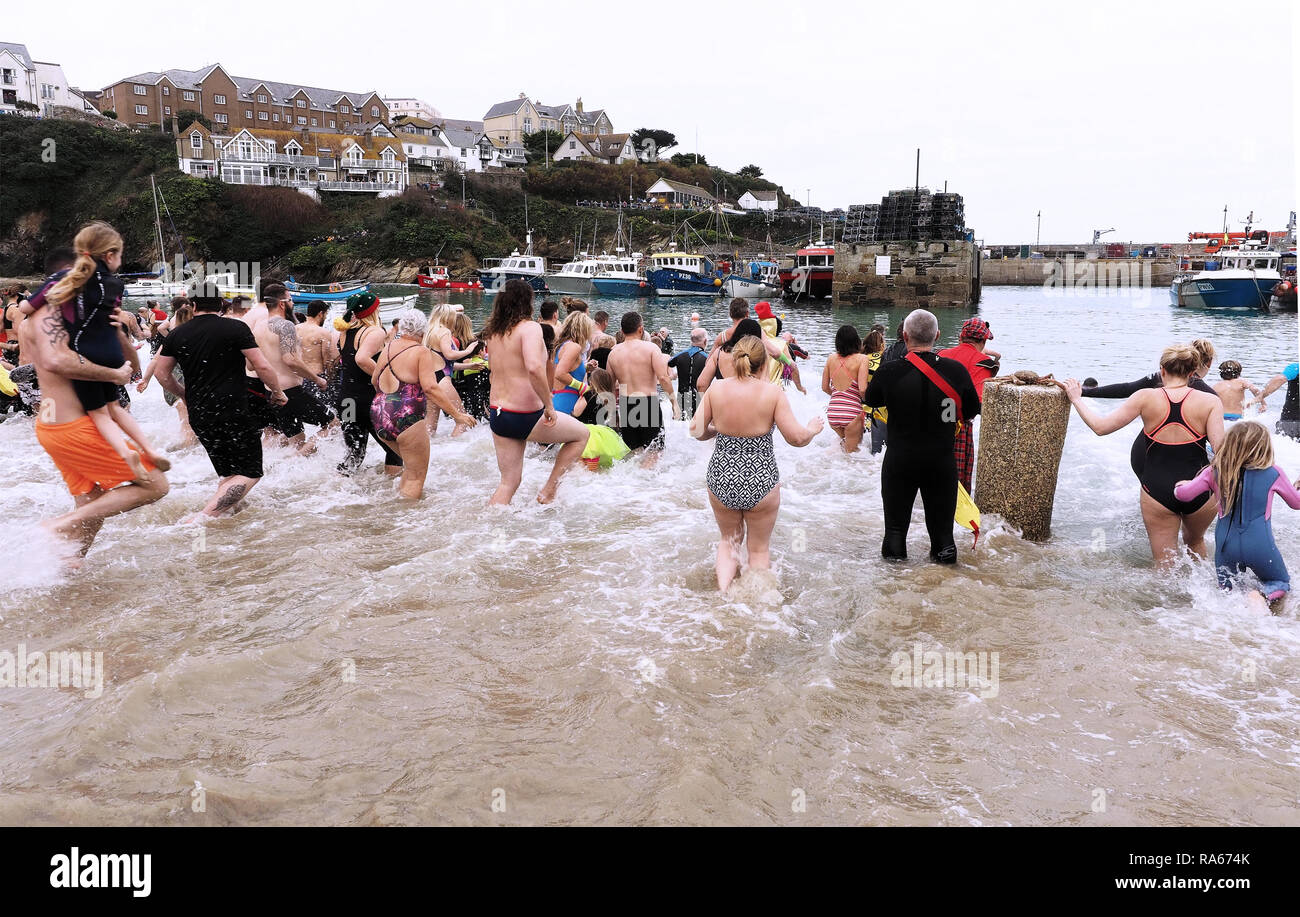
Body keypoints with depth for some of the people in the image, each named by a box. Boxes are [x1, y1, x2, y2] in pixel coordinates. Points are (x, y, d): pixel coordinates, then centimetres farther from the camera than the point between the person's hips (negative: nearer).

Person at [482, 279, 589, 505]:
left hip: (497, 415, 7)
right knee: (582, 434, 17)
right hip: (525, 416, -7)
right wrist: (549, 406, -23)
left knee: (509, 481, 18)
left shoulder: (493, 332, 8)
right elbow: (534, 368, -31)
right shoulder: (529, 327, -15)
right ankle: (548, 492, 15)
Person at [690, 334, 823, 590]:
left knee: (728, 540, 24)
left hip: (721, 479, 2)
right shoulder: (773, 392, -12)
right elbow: (796, 437, -13)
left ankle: (723, 590, 10)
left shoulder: (716, 389, -5)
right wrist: (813, 429, 8)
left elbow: (696, 431, 1)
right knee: (759, 548, 18)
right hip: (760, 480, -2)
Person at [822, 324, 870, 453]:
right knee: (852, 451, 13)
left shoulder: (831, 358, 6)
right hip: (852, 412, -4)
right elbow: (862, 389, -15)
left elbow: (825, 387, 13)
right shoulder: (861, 358, -7)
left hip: (832, 412, 5)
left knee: (845, 441, 31)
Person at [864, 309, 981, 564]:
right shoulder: (957, 370, -11)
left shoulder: (888, 372, -16)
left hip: (900, 460, -1)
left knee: (896, 524, 13)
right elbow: (972, 411, 4)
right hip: (943, 461, 1)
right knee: (942, 526, 13)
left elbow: (871, 400, 5)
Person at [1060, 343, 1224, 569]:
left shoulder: (1146, 398, -7)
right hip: (1201, 491, 2)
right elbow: (1220, 450, -14)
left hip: (1158, 491, -1)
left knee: (1165, 565, 12)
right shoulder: (1210, 401, -6)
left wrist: (1076, 399, 5)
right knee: (1195, 541, 33)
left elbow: (1100, 426, -7)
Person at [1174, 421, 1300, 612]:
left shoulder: (1213, 473, -3)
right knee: (1281, 583, 23)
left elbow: (1183, 494, -1)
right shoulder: (1273, 473, -4)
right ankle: (1263, 596, -11)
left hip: (1227, 547, 2)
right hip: (1260, 548, -2)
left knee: (1225, 588, 24)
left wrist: (1180, 485, 22)